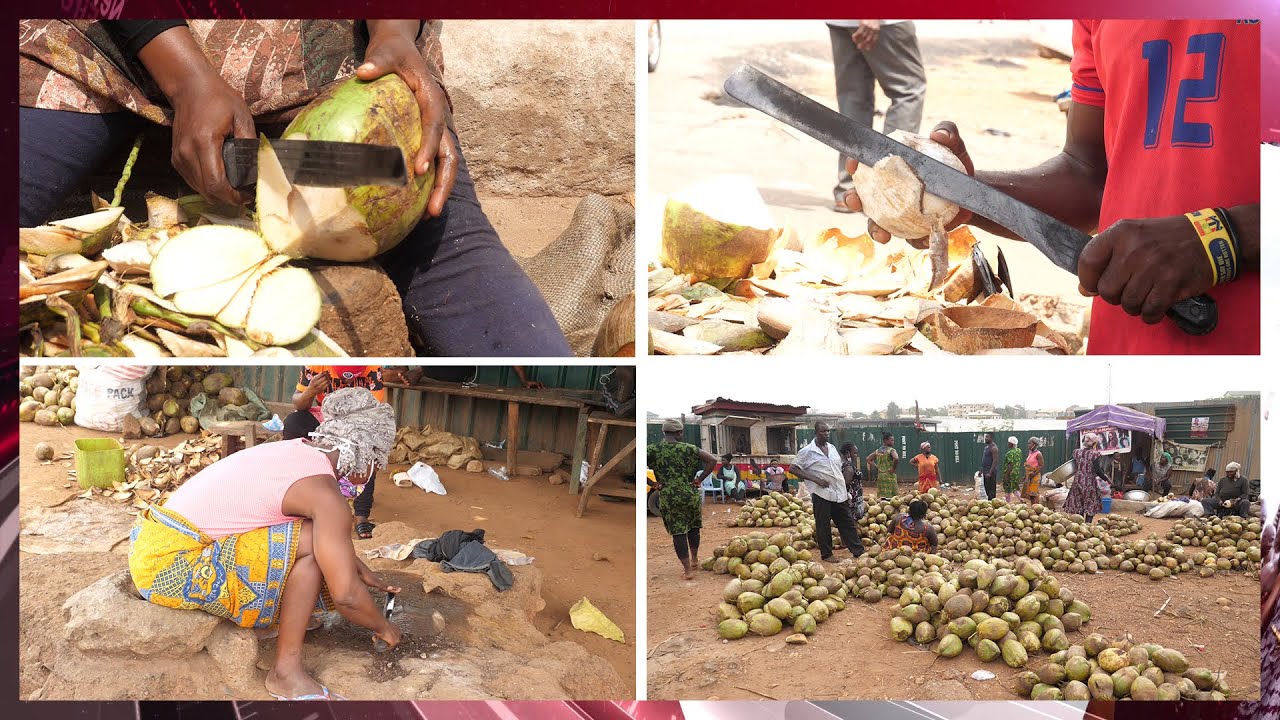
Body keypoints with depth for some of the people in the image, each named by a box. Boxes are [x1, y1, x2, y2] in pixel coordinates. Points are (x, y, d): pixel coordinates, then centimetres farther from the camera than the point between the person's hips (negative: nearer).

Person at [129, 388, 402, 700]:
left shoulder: (298, 450, 9)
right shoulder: (324, 492, -17)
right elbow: (346, 594, -18)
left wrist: (362, 569, 31)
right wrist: (383, 627, 0)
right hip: (170, 569, -9)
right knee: (310, 542, -14)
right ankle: (286, 672, -6)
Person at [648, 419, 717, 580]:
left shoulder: (653, 449, -3)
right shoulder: (689, 449, -2)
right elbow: (712, 460, -7)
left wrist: (652, 483, -7)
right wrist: (700, 479, 0)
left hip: (668, 498, -1)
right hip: (691, 495, 1)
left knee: (678, 533, 3)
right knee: (694, 527, 23)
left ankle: (688, 570, 2)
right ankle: (694, 559, 36)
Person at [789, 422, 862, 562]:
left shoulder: (832, 448, 12)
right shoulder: (807, 451, -7)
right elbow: (793, 469, -8)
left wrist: (845, 490, 15)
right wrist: (815, 479, -15)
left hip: (840, 493, 6)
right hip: (822, 494, -6)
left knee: (847, 523, 10)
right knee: (823, 525, 2)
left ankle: (859, 551, 15)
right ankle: (826, 554, 14)